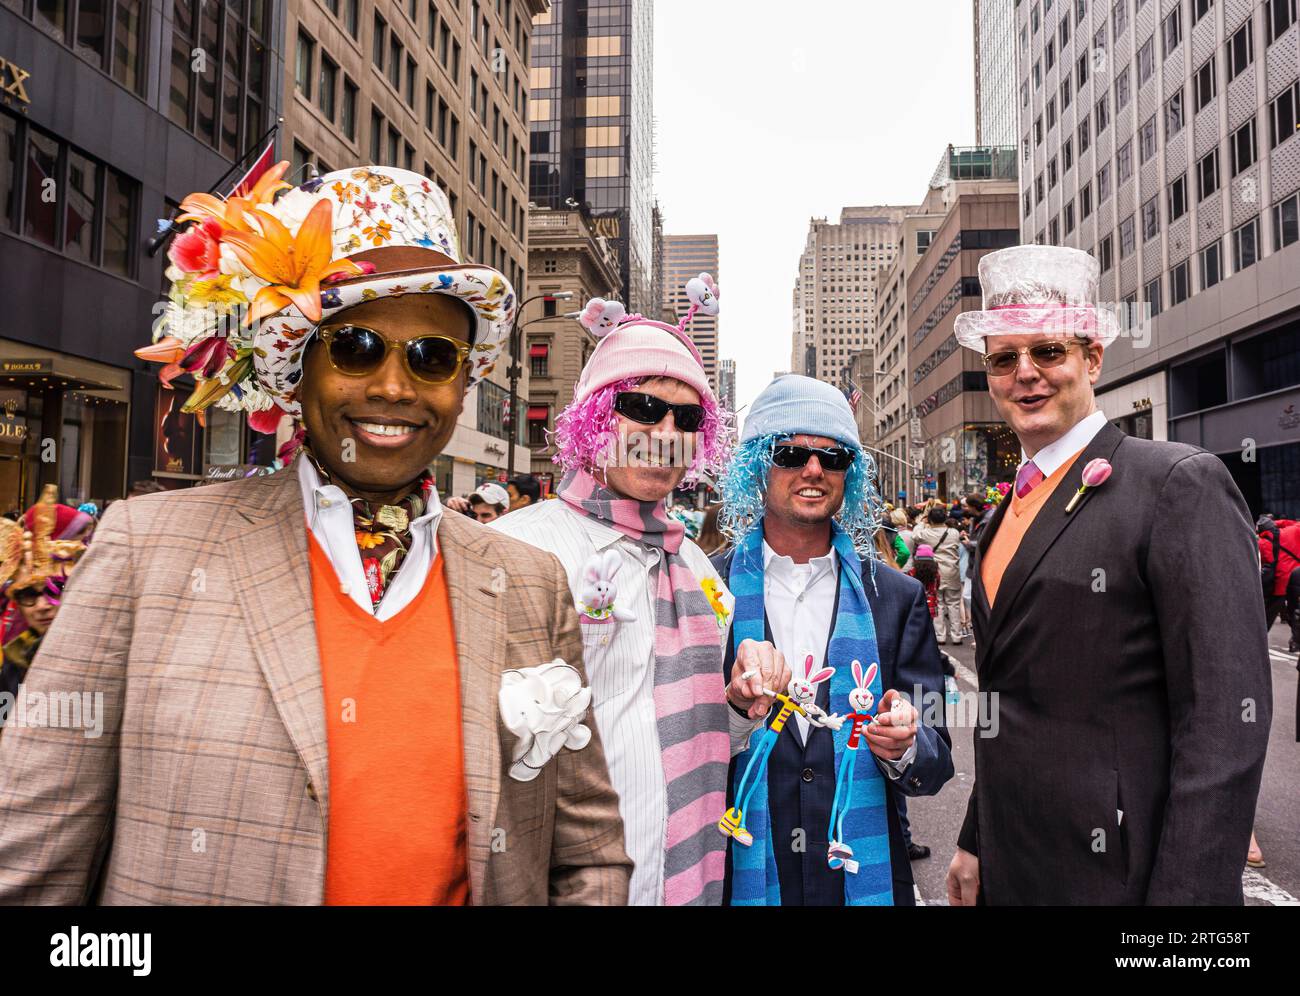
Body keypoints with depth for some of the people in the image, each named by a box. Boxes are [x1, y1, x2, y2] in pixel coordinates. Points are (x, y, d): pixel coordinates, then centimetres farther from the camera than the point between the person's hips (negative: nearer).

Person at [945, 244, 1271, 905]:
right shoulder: (1004, 518, 9)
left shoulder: (1182, 484, -13)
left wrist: (1184, 892, -21)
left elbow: (1225, 720, -18)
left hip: (1117, 875, -6)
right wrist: (976, 844, 13)